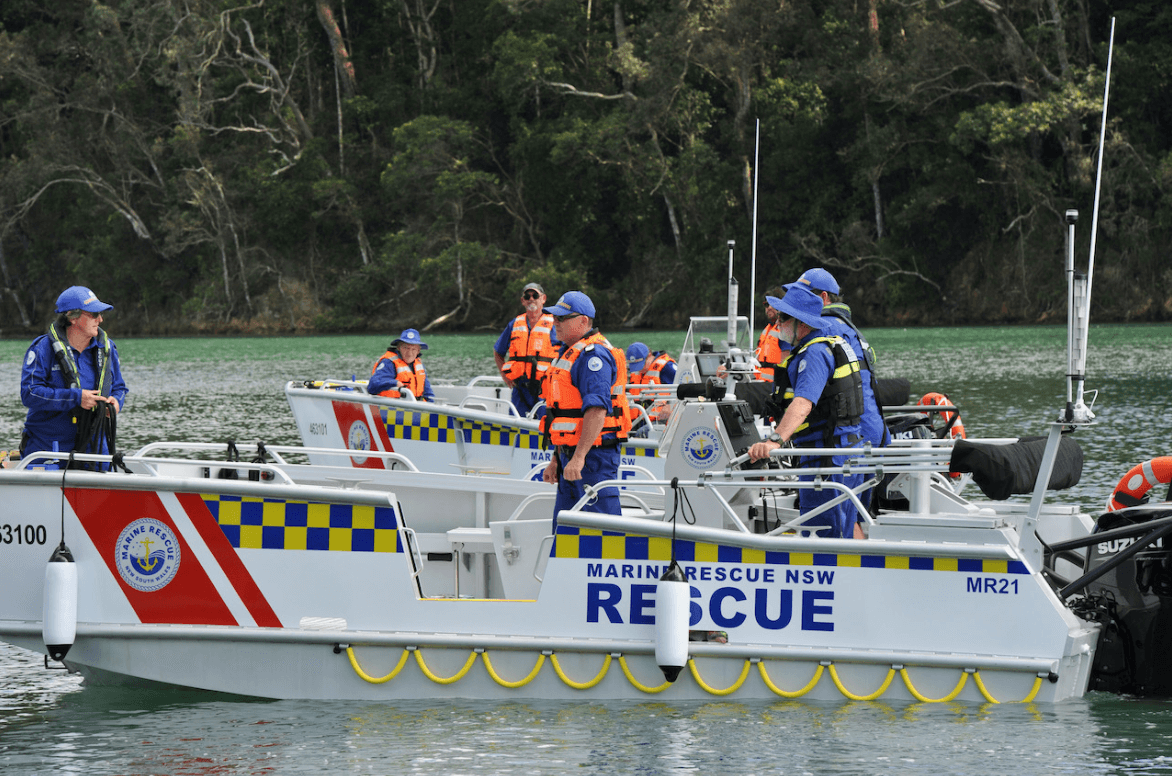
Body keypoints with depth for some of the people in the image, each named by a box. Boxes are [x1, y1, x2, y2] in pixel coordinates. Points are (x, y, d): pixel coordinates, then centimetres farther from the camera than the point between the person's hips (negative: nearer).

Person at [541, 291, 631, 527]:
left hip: (594, 454, -11)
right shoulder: (569, 353, 20)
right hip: (571, 454, 11)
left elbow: (597, 410, -25)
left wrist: (579, 457, -29)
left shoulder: (593, 354, -15)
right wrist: (556, 460, 25)